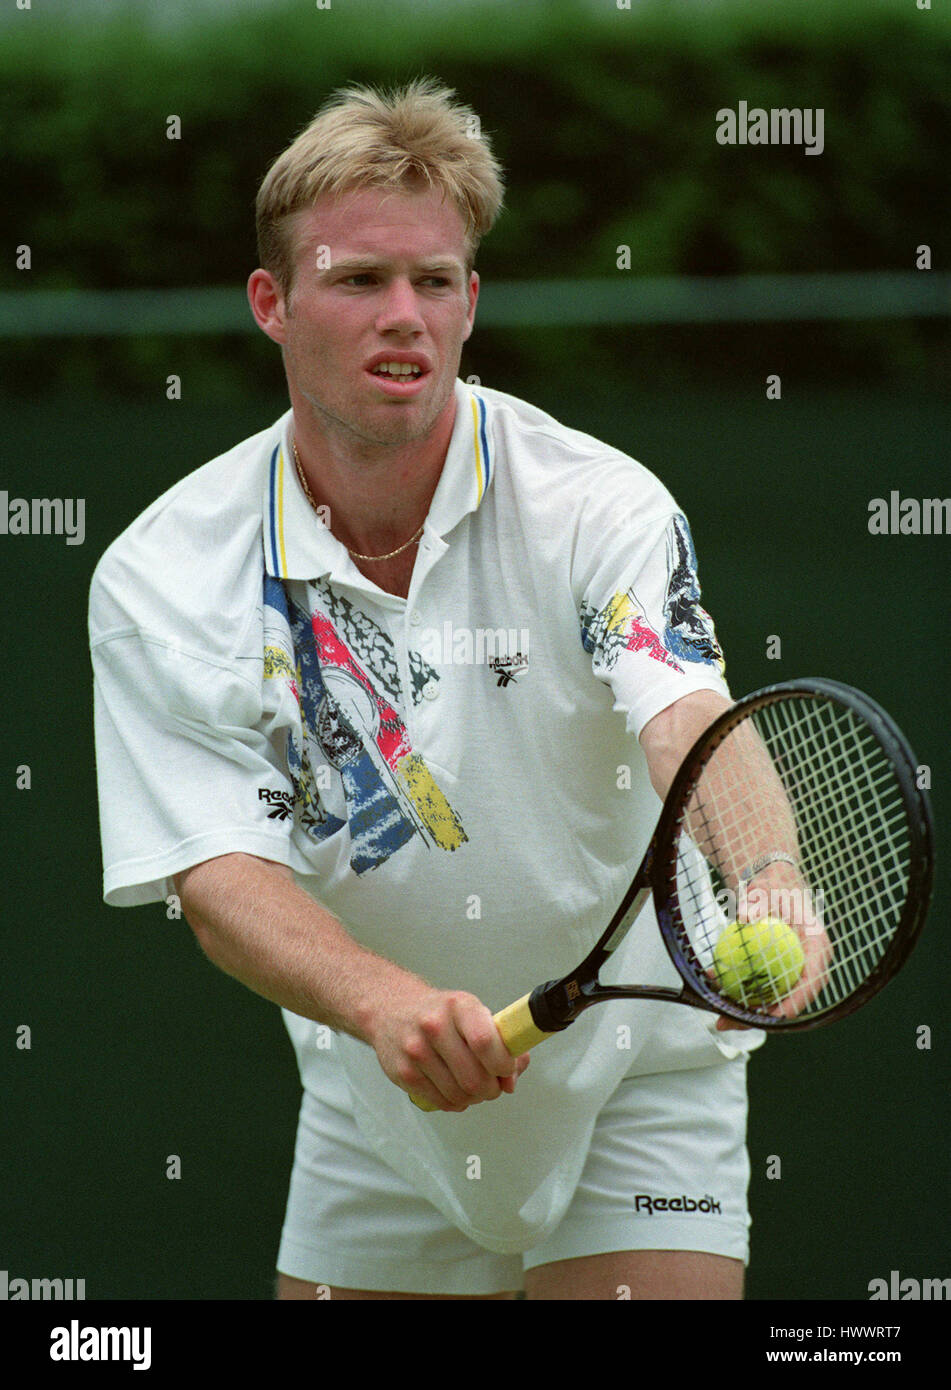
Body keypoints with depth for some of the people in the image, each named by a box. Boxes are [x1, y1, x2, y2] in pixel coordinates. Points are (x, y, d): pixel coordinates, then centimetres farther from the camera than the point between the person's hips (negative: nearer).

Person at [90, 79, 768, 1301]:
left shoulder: (597, 507, -18)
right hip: (377, 1111, 2)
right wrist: (388, 1003, -40)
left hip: (634, 1079, -2)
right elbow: (221, 880, -19)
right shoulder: (158, 580, -12)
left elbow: (691, 728, -35)